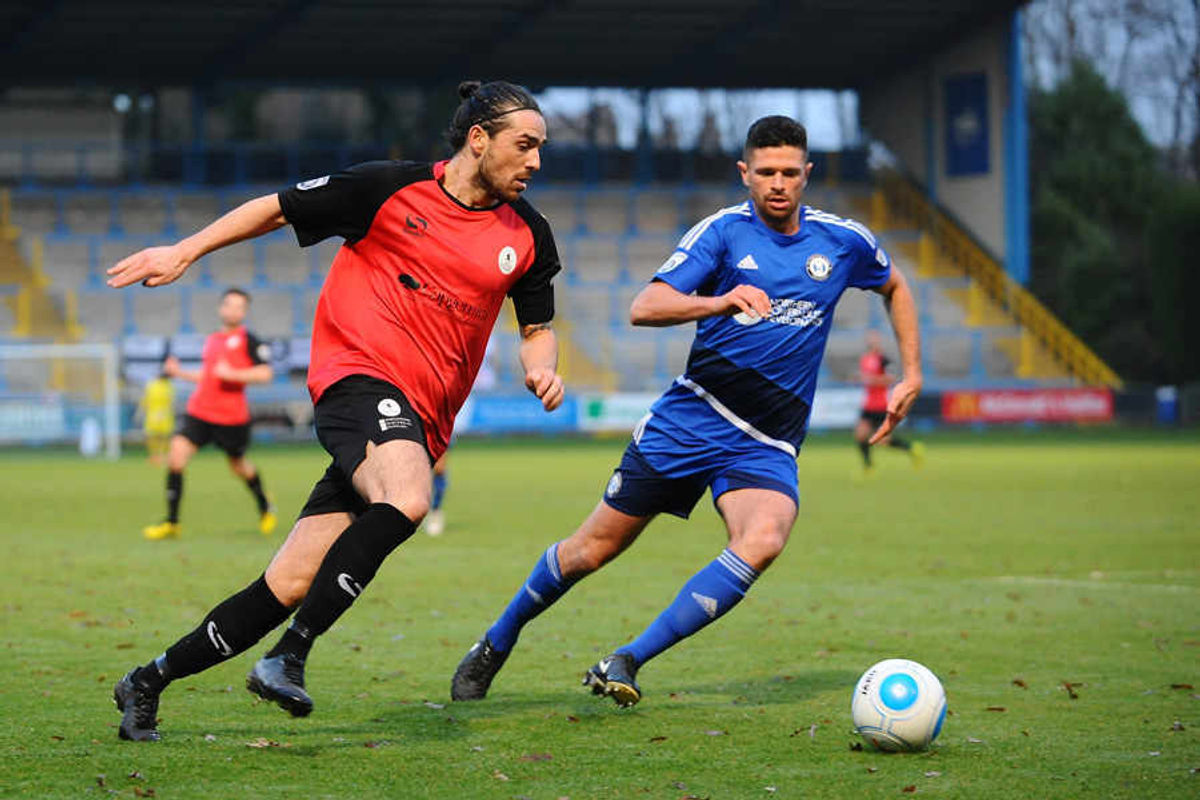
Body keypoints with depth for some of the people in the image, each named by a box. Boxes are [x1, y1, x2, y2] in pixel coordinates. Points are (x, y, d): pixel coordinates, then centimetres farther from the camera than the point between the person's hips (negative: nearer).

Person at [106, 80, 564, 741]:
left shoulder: (526, 235, 10)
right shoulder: (393, 188, -2)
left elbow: (536, 326, 24)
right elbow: (278, 209, 8)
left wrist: (542, 366, 2)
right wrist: (184, 252, 5)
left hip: (419, 422, 5)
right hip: (359, 373, -5)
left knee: (293, 585, -2)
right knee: (406, 501, -36)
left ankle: (150, 681, 13)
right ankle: (289, 657, -27)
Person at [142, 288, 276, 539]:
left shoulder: (247, 340, -4)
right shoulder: (212, 340, 14)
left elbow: (265, 373, -12)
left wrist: (232, 374, -19)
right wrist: (179, 372, 14)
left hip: (232, 417, -5)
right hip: (199, 412, 5)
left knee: (239, 465, 11)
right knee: (176, 454, -13)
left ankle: (265, 507, 42)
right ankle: (171, 522, -8)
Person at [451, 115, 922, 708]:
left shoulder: (843, 241, 4)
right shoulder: (723, 231, -6)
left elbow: (895, 287, 26)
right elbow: (644, 308, -18)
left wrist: (911, 375, 19)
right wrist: (720, 302, -35)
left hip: (766, 446, 2)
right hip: (689, 419, -1)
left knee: (762, 541, -29)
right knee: (594, 548, 4)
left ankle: (628, 662, -24)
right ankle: (495, 646, 29)